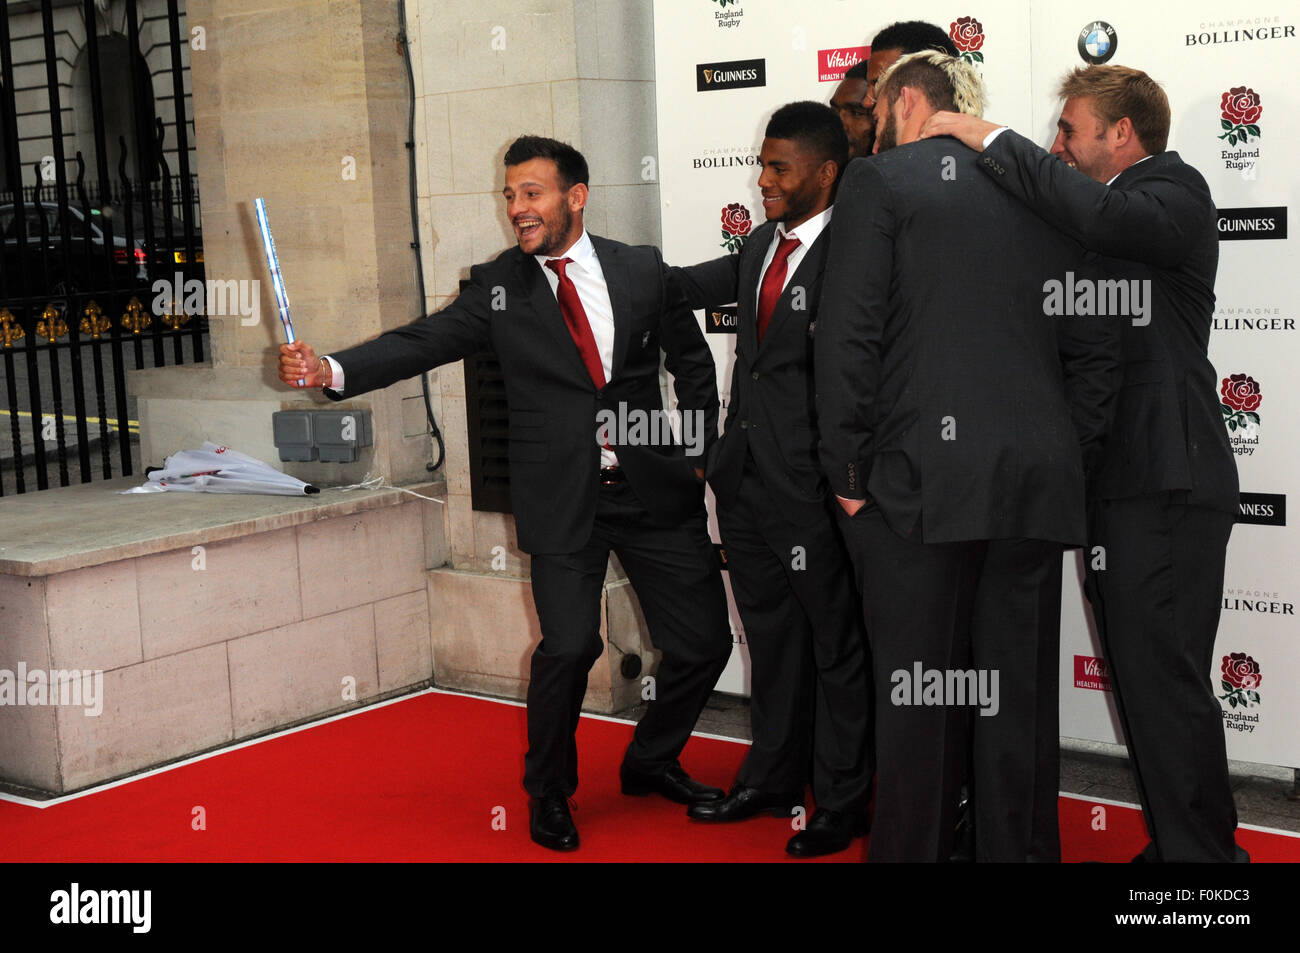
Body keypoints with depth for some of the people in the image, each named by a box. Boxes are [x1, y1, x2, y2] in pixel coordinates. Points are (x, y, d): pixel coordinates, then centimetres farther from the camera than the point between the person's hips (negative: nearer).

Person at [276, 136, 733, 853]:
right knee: (569, 645, -14)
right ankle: (549, 793, 13)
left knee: (703, 641, 4)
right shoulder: (497, 286, 2)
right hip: (562, 499, -2)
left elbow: (693, 362, 14)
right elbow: (421, 342, -9)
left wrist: (703, 453, 9)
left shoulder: (643, 270, 4)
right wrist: (331, 370, -24)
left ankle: (651, 762, 33)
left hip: (656, 490, 2)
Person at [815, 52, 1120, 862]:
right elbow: (1096, 346, 10)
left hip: (918, 480, -4)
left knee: (920, 697, 3)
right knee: (1021, 694, 10)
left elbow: (848, 334, -8)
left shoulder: (879, 182, 0)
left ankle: (914, 847, 10)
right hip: (1039, 483, 4)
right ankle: (1022, 847, 18)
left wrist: (848, 469, -3)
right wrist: (1068, 457, 14)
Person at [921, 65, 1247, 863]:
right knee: (1143, 679, 13)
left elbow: (1102, 217, -26)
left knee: (1165, 684, -8)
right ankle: (1181, 840, 23)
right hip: (1120, 483, 9)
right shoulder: (1099, 215, 20)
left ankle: (1202, 849, 1)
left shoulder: (1174, 191, -6)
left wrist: (991, 139, -19)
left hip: (1168, 487, -9)